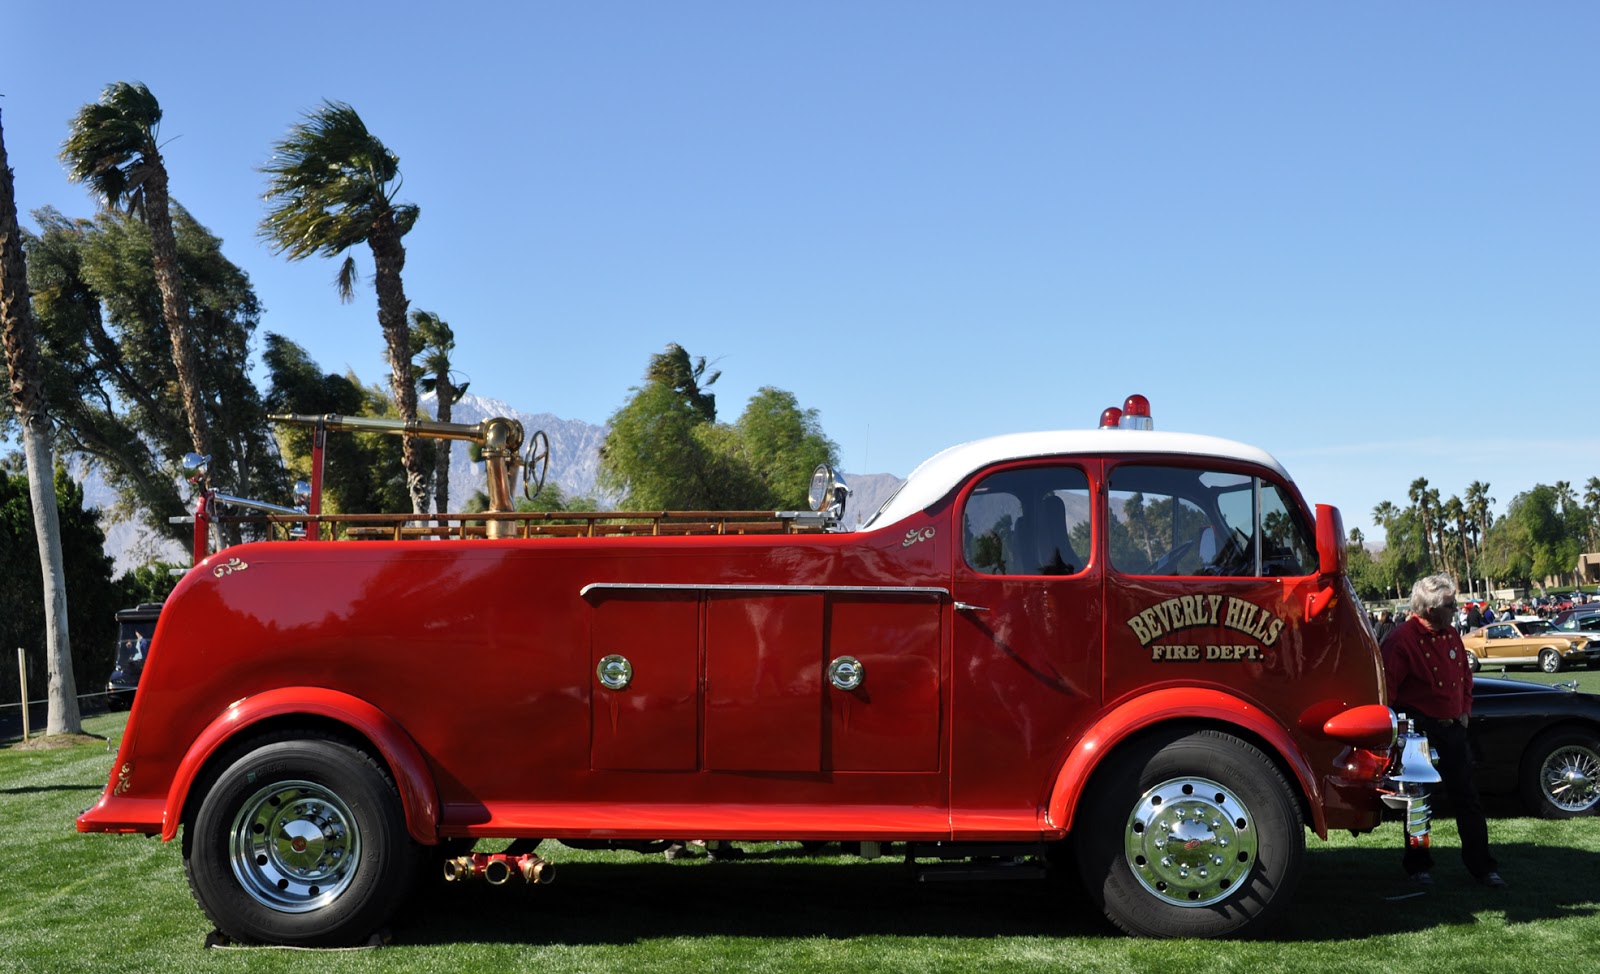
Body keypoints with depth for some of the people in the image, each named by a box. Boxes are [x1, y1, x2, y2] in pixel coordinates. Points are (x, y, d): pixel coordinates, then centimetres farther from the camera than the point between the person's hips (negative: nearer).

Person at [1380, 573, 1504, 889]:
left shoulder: (1451, 636, 9)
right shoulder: (1402, 640, -16)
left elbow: (1465, 677, 22)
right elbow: (1386, 688, -18)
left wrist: (1465, 711, 12)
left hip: (1452, 728, 7)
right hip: (1419, 731, -7)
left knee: (1467, 798, 9)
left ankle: (1482, 866, 17)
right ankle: (1418, 865, 17)